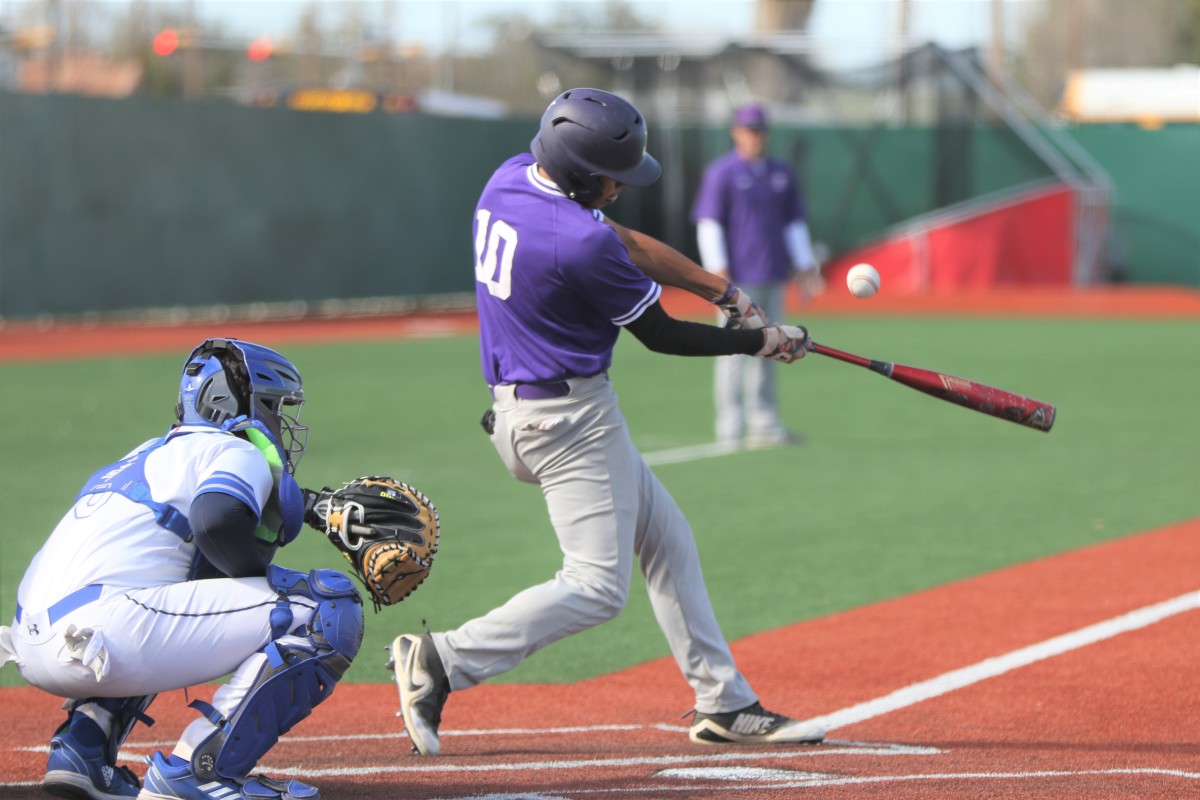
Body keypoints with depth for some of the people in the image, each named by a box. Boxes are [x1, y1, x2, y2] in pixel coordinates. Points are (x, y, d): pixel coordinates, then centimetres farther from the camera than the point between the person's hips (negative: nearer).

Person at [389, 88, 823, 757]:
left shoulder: (510, 179, 1)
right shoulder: (579, 242, -26)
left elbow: (627, 244, 12)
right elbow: (661, 335, -12)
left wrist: (726, 292, 11)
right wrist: (760, 343, 1)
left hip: (519, 405, 11)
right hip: (570, 418, -11)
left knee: (666, 539, 17)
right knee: (598, 587, -8)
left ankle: (724, 703, 20)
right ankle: (441, 662, -10)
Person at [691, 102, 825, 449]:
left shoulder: (781, 173, 14)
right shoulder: (721, 173, -4)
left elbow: (794, 222, 20)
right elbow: (709, 224, -7)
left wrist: (805, 267, 15)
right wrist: (718, 270, -15)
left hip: (773, 277, 6)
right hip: (737, 279, -6)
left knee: (767, 353, 9)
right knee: (736, 352, -7)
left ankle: (766, 426, 14)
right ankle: (731, 429, -6)